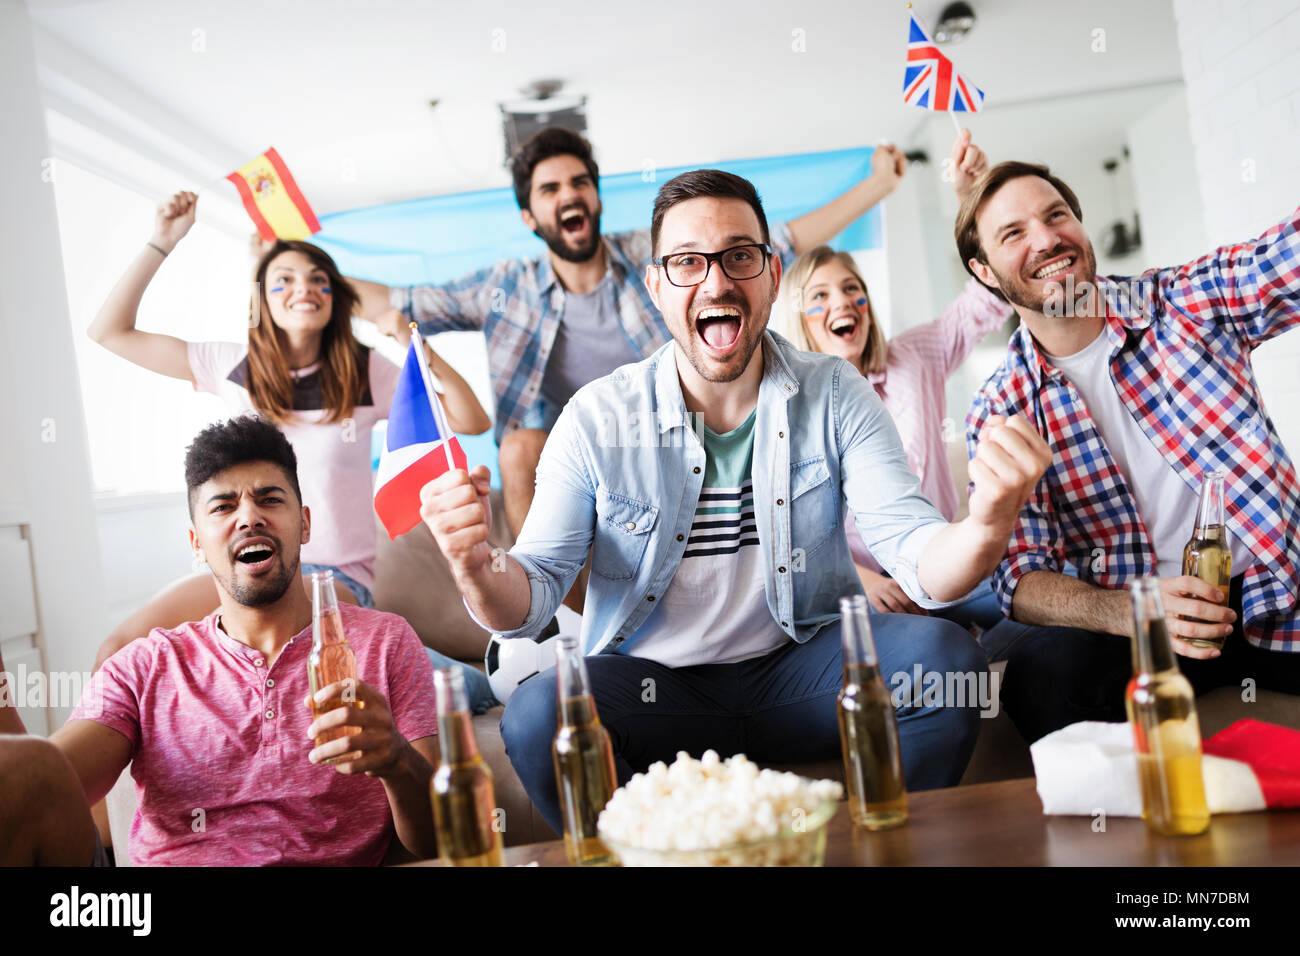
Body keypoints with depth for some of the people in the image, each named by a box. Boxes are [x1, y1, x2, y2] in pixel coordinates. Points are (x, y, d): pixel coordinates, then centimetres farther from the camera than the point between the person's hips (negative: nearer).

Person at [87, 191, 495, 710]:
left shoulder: (366, 372, 0)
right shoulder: (234, 365, 4)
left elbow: (473, 422, -3)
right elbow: (109, 331, 6)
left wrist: (419, 347, -15)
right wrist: (161, 243, 0)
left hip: (339, 576, -3)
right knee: (120, 650, -17)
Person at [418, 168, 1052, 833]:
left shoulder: (836, 396, -3)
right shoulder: (596, 419, -6)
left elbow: (917, 556, -12)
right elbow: (532, 594, -7)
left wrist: (985, 529, -37)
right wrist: (476, 567, -32)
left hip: (800, 669, 1)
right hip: (653, 686, -1)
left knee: (944, 654, -25)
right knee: (539, 710, -30)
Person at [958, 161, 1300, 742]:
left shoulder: (1187, 300, 2)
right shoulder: (1000, 414, 1)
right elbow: (1021, 575, -5)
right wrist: (1128, 612, -24)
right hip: (1139, 626, 0)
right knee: (1042, 670, -31)